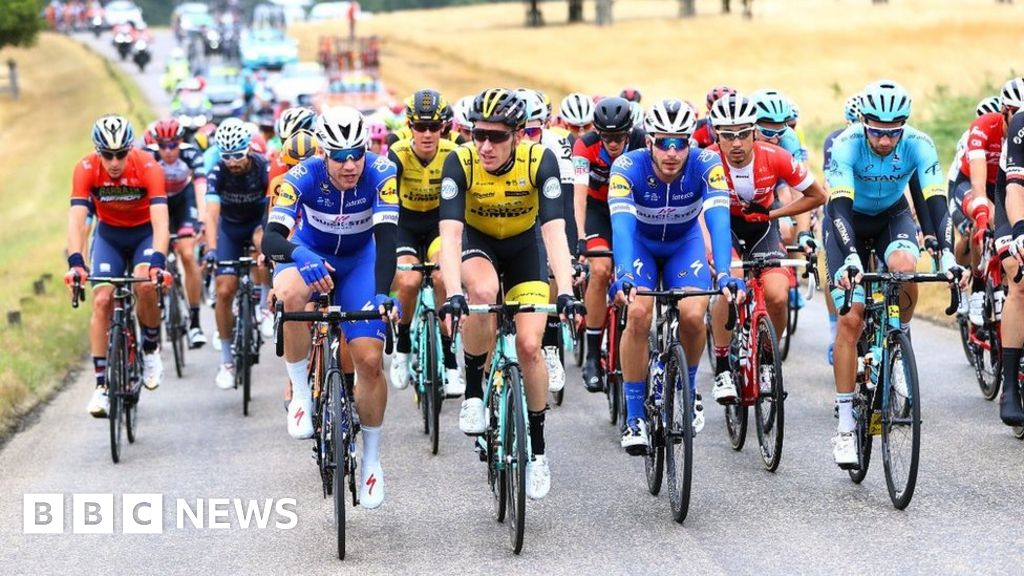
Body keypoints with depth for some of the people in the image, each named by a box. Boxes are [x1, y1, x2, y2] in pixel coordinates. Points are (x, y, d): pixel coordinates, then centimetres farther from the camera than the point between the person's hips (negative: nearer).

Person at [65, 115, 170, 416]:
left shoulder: (148, 167, -29)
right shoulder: (86, 169, -25)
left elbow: (160, 221, -36)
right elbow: (76, 219, -31)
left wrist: (158, 262, -51)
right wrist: (75, 262, -46)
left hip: (145, 233, -2)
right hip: (109, 235, 2)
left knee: (146, 286, -28)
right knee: (102, 301, -13)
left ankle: (151, 350, -1)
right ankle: (102, 385, -7)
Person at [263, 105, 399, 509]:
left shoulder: (380, 173, -29)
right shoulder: (303, 177, -30)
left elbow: (386, 239, -35)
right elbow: (271, 238, -38)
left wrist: (382, 295, -49)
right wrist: (300, 256, -60)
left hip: (359, 260, 1)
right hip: (309, 253, -1)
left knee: (370, 359, -11)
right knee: (290, 295, -38)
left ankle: (371, 459, 9)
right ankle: (301, 395, -19)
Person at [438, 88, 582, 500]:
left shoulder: (540, 161, -29)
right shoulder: (461, 162, -28)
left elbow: (555, 231, -35)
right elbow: (450, 233, -36)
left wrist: (565, 292, -48)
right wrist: (453, 294, -50)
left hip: (525, 246, 0)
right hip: (477, 243, 0)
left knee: (529, 345, -11)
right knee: (483, 291, -35)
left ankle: (537, 448, 8)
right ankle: (473, 392, -15)